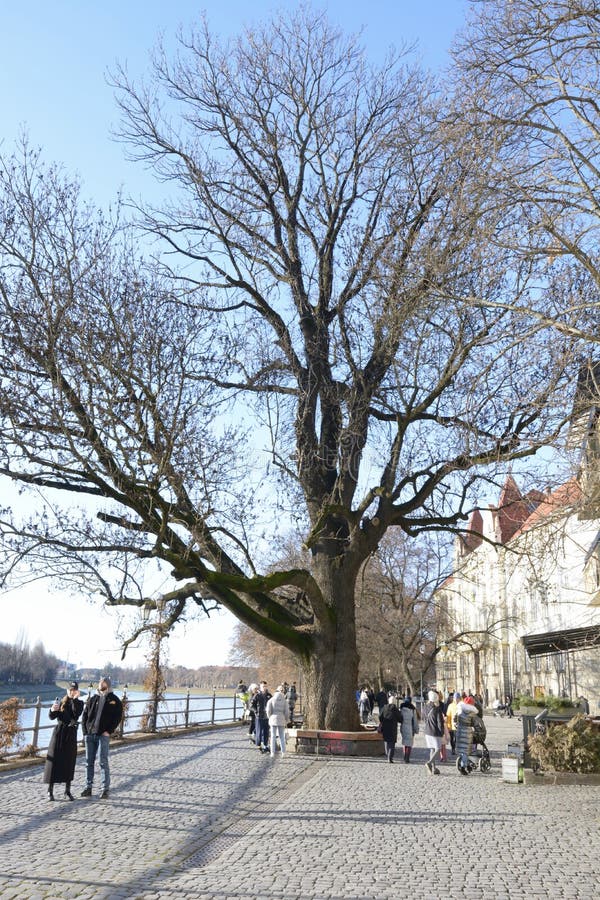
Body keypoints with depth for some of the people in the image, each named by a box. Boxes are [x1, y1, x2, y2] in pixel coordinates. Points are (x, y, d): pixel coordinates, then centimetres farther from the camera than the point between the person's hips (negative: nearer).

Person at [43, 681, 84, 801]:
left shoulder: (79, 703, 2)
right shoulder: (61, 702, 4)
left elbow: (76, 715, -16)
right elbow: (52, 717, -4)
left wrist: (74, 700, -19)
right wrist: (53, 710, -25)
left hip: (71, 734, 0)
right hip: (59, 732, 0)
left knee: (69, 762, 3)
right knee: (54, 760, -2)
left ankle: (67, 791, 12)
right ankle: (50, 791, 7)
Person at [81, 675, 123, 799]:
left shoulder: (114, 700, 1)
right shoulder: (92, 698, 11)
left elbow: (118, 717, -2)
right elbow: (85, 716, 12)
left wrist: (109, 731, -11)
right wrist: (85, 732, 1)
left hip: (103, 735, -4)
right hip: (89, 734, 4)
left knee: (103, 762, -3)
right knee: (89, 762, 9)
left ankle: (105, 789, 3)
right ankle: (88, 787, 19)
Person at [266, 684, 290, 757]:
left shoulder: (271, 700, -1)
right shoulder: (284, 701, 0)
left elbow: (268, 710, -7)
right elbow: (287, 711, -2)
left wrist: (270, 717, 11)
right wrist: (287, 720, 12)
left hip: (273, 719, -1)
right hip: (281, 720, 1)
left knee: (273, 736, 6)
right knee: (282, 737, 9)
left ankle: (273, 752, 5)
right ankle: (283, 752, 7)